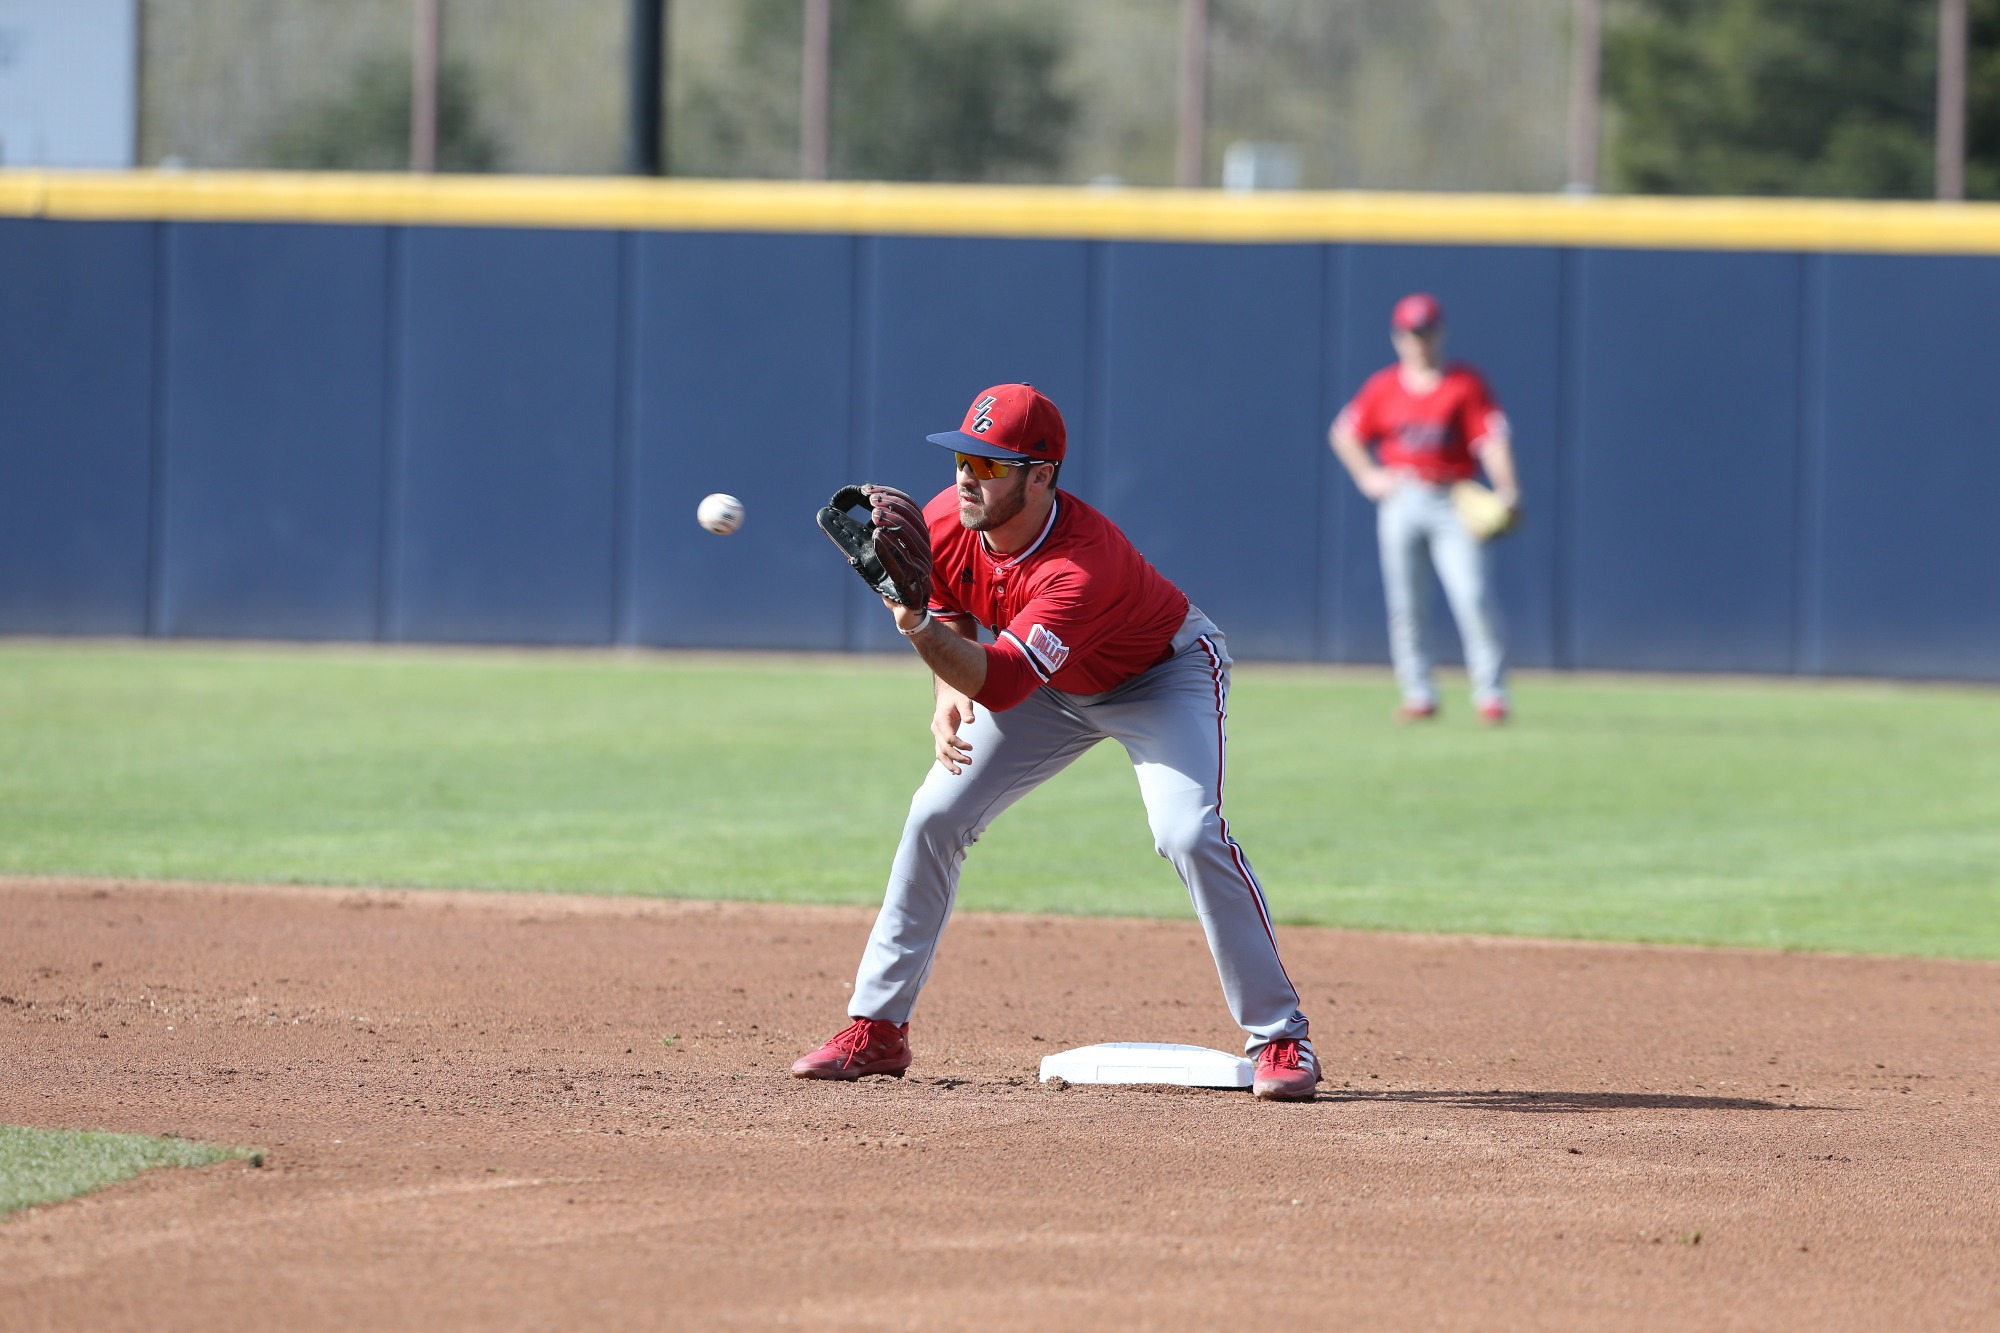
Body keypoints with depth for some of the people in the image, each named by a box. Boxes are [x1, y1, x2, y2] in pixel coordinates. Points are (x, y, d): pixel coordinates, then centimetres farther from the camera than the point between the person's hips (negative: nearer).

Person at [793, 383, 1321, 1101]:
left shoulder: (1085, 564, -41)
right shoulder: (943, 524, -21)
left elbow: (1002, 684, -49)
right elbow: (955, 610, 3)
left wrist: (916, 623, -62)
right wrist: (949, 689, -15)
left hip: (1165, 674, -7)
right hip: (1058, 687, 7)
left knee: (1189, 834, -28)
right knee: (935, 817, -3)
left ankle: (1279, 1037, -19)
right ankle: (877, 1028, 6)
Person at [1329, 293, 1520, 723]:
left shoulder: (1466, 385, -2)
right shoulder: (1383, 387, 7)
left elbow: (1492, 440, -11)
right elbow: (1344, 433, 18)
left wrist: (1506, 488, -25)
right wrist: (1367, 476, 6)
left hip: (1453, 503, -3)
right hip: (1401, 502, 3)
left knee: (1474, 597, -13)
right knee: (1406, 606, 4)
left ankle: (1491, 694, -6)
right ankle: (1418, 695, 13)